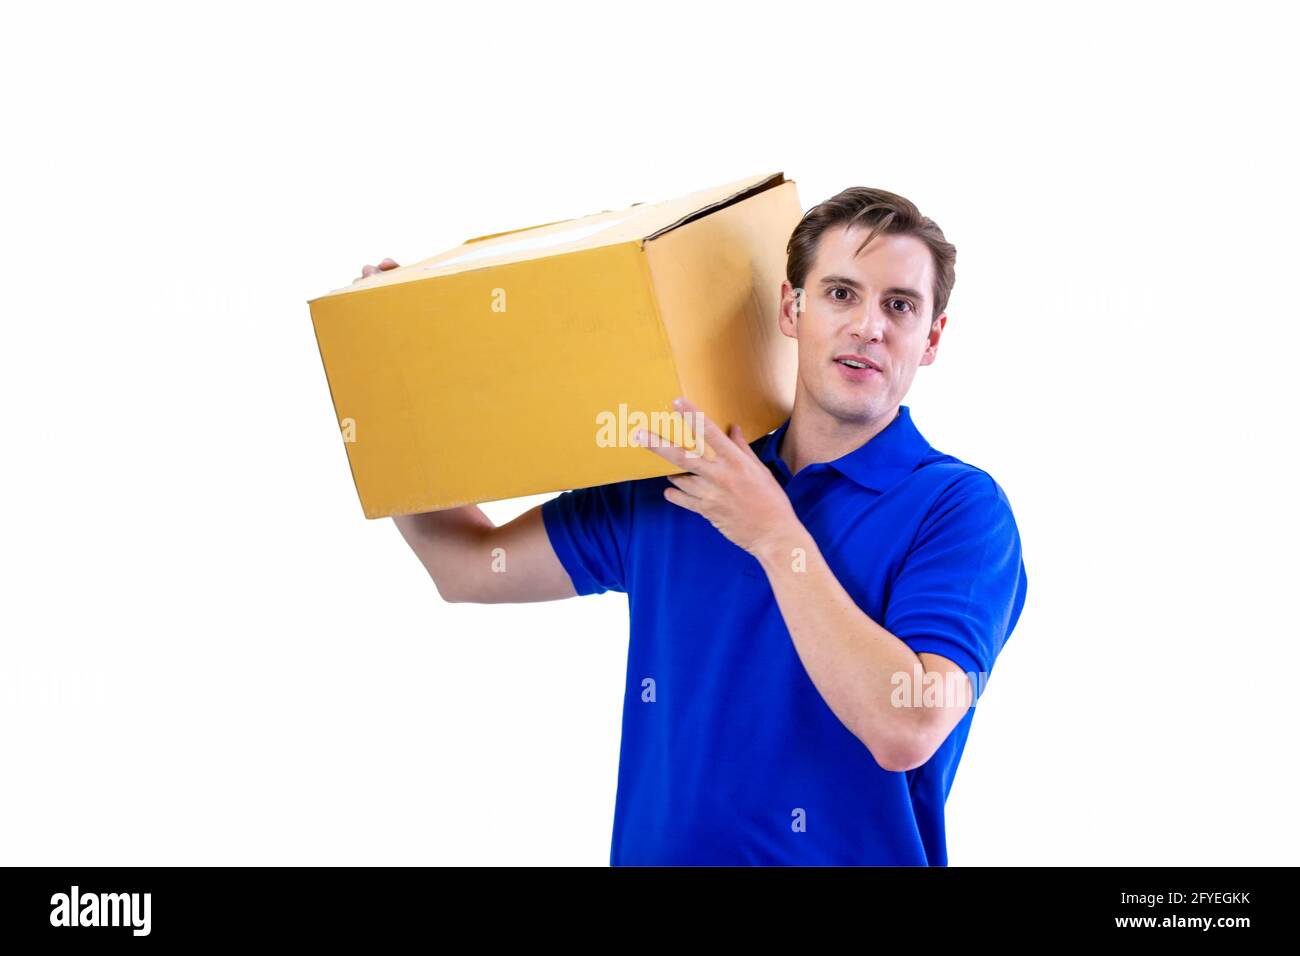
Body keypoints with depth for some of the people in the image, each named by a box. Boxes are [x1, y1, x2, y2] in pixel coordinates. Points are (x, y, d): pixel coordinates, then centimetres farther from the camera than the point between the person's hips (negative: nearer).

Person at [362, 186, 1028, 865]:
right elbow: (469, 565, 11)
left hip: (852, 852, -3)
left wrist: (777, 536, -17)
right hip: (653, 847, 4)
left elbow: (906, 730, -20)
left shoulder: (958, 505, -8)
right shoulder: (668, 488, 6)